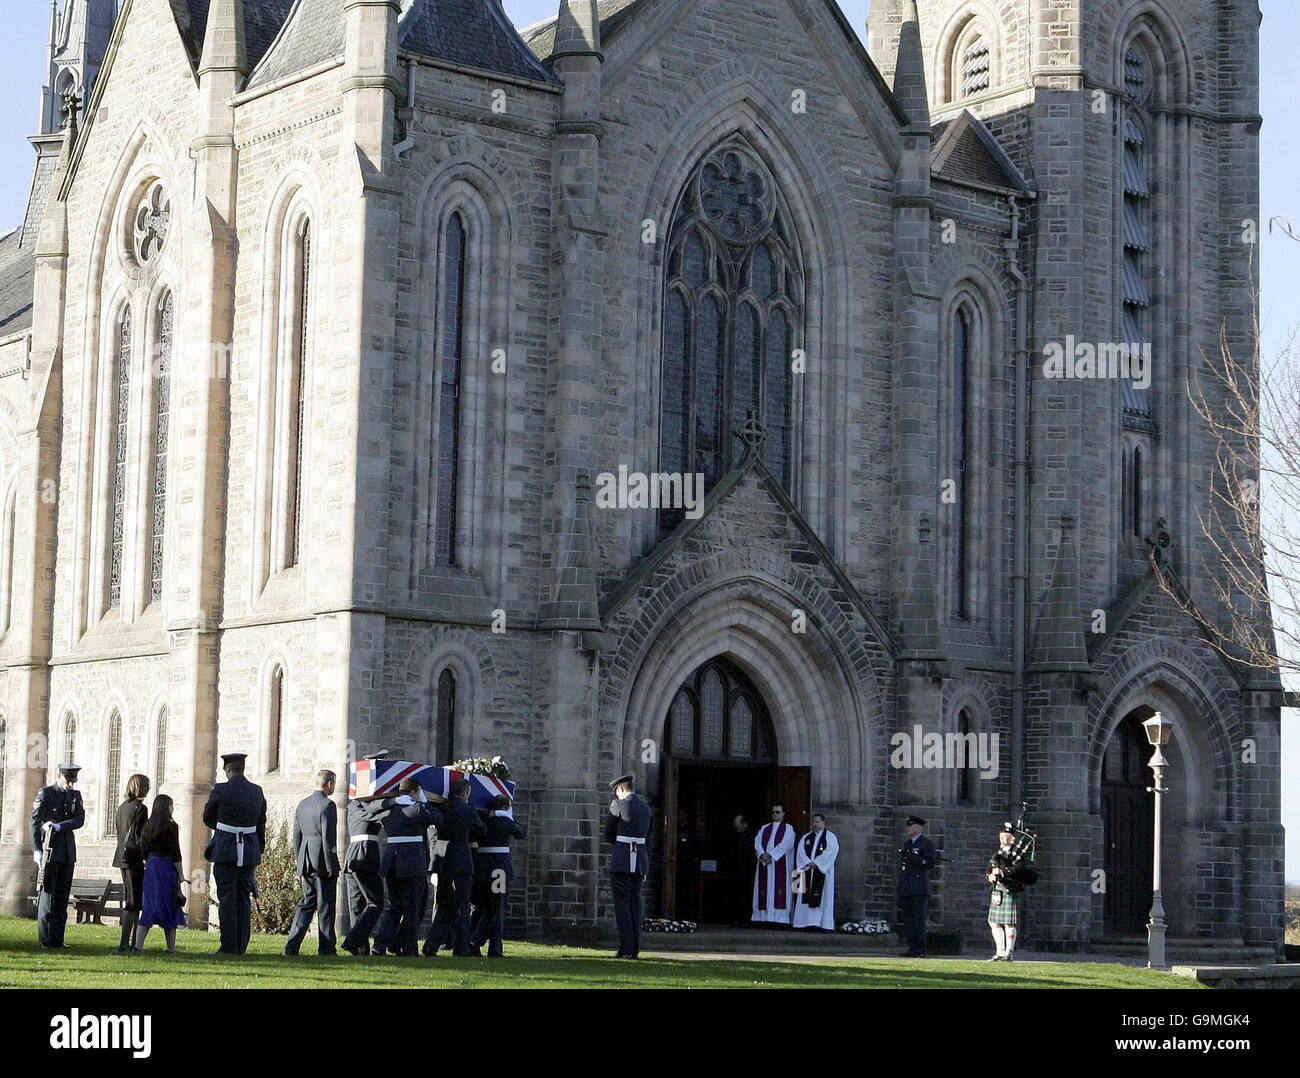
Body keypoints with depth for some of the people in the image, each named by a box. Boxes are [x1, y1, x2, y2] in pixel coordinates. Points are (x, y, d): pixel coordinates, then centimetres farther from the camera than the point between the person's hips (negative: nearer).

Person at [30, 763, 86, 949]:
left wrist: (59, 826, -14)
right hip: (49, 850, -5)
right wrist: (37, 849, -13)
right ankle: (45, 940, -7)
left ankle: (58, 939, 8)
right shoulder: (45, 794, -1)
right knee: (48, 893, -8)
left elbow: (80, 820, 2)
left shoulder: (75, 795, 14)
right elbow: (34, 822, -5)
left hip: (68, 852, 5)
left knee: (63, 896, 5)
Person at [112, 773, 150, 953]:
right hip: (134, 858, -9)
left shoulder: (122, 807, 12)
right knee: (133, 902, -7)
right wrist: (147, 858, -10)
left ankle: (131, 942, 19)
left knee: (128, 900, 15)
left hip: (122, 856, 9)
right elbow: (139, 837, -16)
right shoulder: (140, 808, -12)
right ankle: (125, 943, -13)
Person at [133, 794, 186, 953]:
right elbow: (175, 853, -11)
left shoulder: (147, 827, 8)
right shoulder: (171, 826, -9)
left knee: (149, 906, 7)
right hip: (167, 867, -5)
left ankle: (138, 945, -4)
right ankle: (171, 948, 6)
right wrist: (180, 874, -6)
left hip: (151, 868, 5)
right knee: (169, 907, 2)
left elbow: (144, 852, 11)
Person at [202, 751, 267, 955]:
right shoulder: (257, 791, 6)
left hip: (225, 851, -4)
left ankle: (228, 946, -4)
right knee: (244, 899, 9)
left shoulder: (220, 790, -8)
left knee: (227, 900, -1)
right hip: (250, 853, 4)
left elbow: (208, 819, 6)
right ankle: (241, 946, 9)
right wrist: (259, 851, 20)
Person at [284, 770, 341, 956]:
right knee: (325, 906, 2)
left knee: (307, 903, 11)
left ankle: (292, 945, 1)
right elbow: (328, 838, -16)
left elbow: (296, 836, 14)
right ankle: (326, 948, 7)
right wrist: (331, 867, -13)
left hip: (306, 862, 7)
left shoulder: (302, 804, 11)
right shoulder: (328, 805, -12)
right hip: (323, 862, -7)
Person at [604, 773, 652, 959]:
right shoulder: (645, 808, 13)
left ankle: (626, 949, -9)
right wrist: (645, 870, 19)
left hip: (621, 861, -6)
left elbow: (608, 835, -1)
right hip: (640, 862, 6)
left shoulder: (618, 805, -6)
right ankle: (635, 950, 5)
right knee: (635, 903, 8)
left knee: (622, 904, -4)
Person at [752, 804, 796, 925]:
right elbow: (757, 842, 6)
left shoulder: (788, 829, 6)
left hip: (780, 864, -4)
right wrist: (762, 855, -13)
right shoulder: (764, 829, 19)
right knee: (763, 891, -2)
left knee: (778, 891, -10)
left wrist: (771, 855, -16)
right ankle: (764, 917, -2)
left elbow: (785, 844, -8)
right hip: (764, 863, 4)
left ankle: (779, 918, -13)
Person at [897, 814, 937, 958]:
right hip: (906, 889, 8)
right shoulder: (907, 844, 22)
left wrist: (915, 859, -21)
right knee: (908, 919, 4)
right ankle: (912, 947, 7)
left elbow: (930, 863, -8)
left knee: (919, 919, -9)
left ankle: (920, 949, -8)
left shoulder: (926, 844, -1)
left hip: (919, 888, -8)